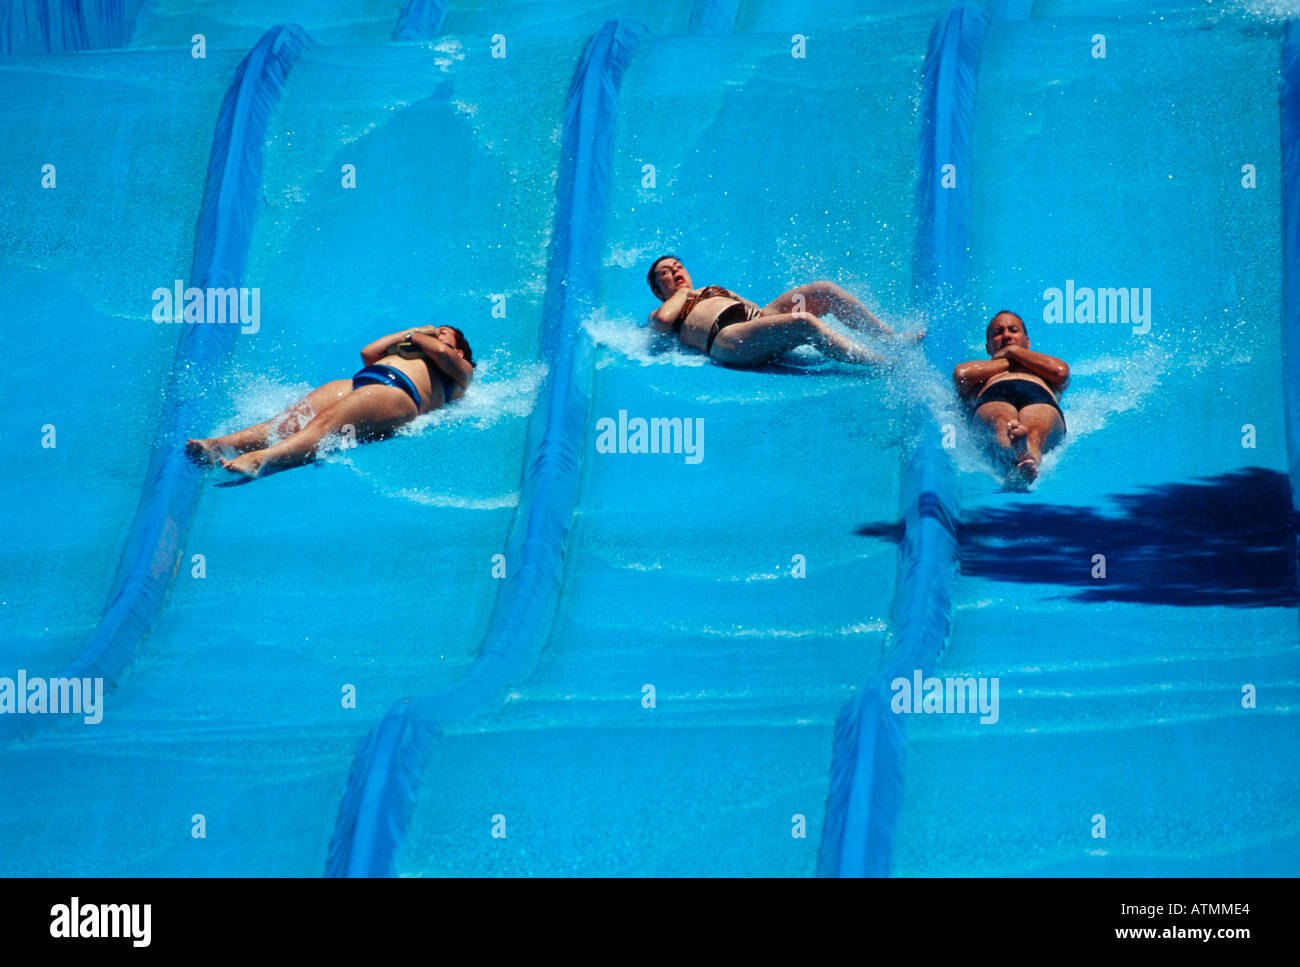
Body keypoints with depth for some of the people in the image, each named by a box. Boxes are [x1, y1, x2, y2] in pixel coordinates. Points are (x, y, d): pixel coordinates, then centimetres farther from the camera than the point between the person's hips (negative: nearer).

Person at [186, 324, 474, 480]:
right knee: (293, 417, -22)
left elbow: (441, 353, 3)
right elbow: (369, 353, 29)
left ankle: (260, 459, -58)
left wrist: (416, 336, 22)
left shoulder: (461, 369, 25)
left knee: (327, 422, -34)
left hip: (397, 393, -6)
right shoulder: (407, 352, 44)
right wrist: (409, 333, 34)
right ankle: (219, 445, -44)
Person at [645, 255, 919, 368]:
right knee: (804, 324, -31)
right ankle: (887, 365, -36)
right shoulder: (659, 315, 20)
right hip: (727, 337, -8)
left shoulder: (711, 291, 39)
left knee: (825, 290, -12)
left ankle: (891, 337, -10)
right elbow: (663, 320, -5)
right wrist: (682, 294, 11)